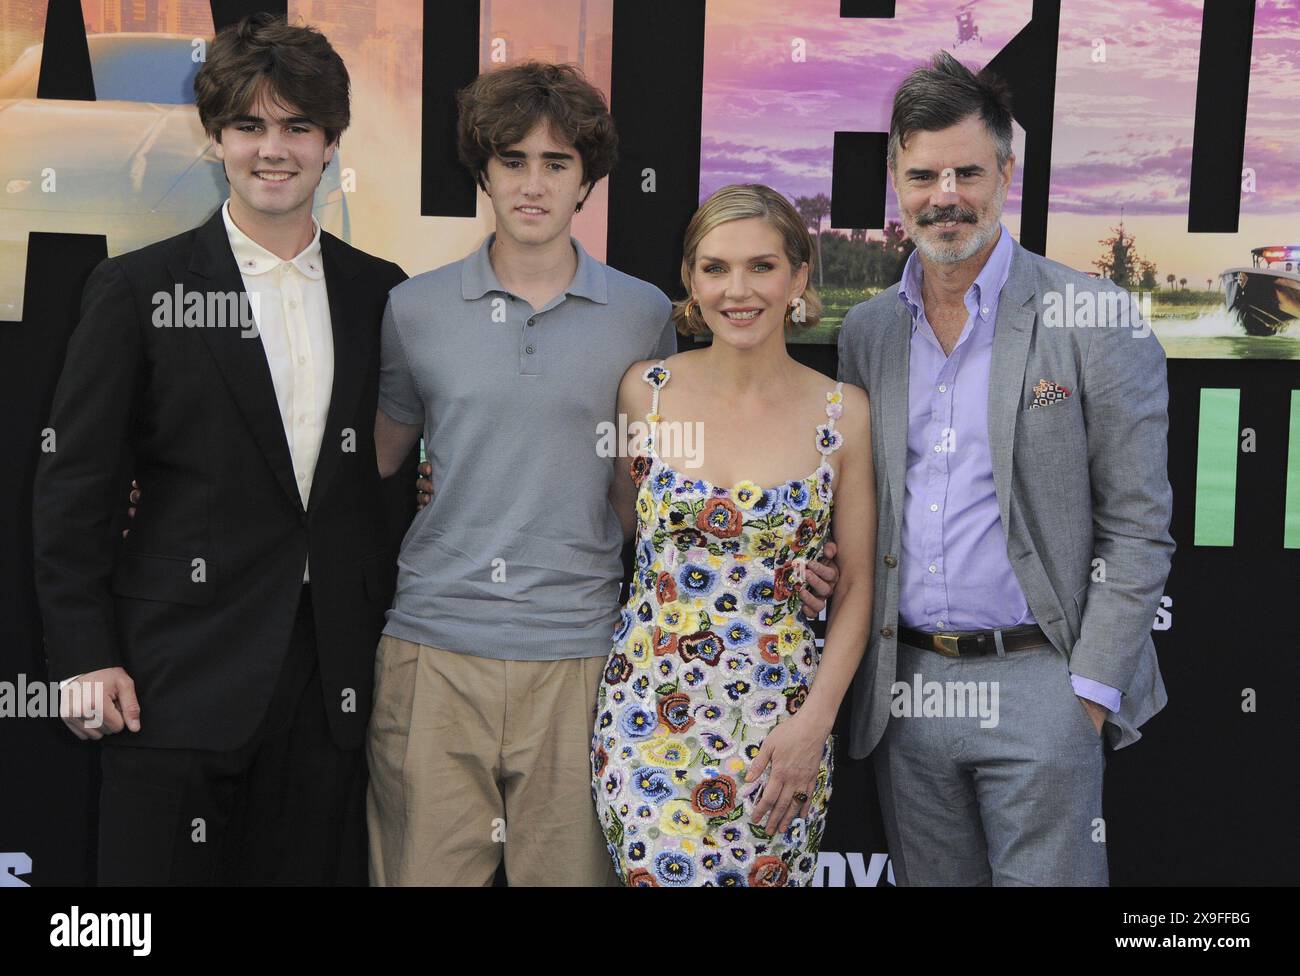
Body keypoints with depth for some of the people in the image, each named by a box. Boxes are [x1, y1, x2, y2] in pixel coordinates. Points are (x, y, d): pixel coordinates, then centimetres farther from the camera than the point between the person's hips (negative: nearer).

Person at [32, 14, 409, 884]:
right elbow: (73, 488, -2)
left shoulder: (377, 292, 8)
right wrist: (86, 657, -7)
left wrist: (388, 624, 8)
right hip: (182, 673, -3)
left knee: (318, 866, 10)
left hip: (332, 675, 3)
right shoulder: (137, 289, -2)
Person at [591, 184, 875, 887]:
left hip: (781, 724, 0)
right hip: (649, 714, 0)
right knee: (665, 871, -7)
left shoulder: (843, 413, -1)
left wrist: (814, 721, -6)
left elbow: (856, 586, 2)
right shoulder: (647, 391, 0)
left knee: (764, 876, 3)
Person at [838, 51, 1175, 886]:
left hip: (1036, 683, -4)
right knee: (929, 878, 14)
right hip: (905, 686, 5)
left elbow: (1137, 527, -6)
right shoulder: (866, 332, 9)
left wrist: (1092, 688, -11)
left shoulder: (1096, 321, -6)